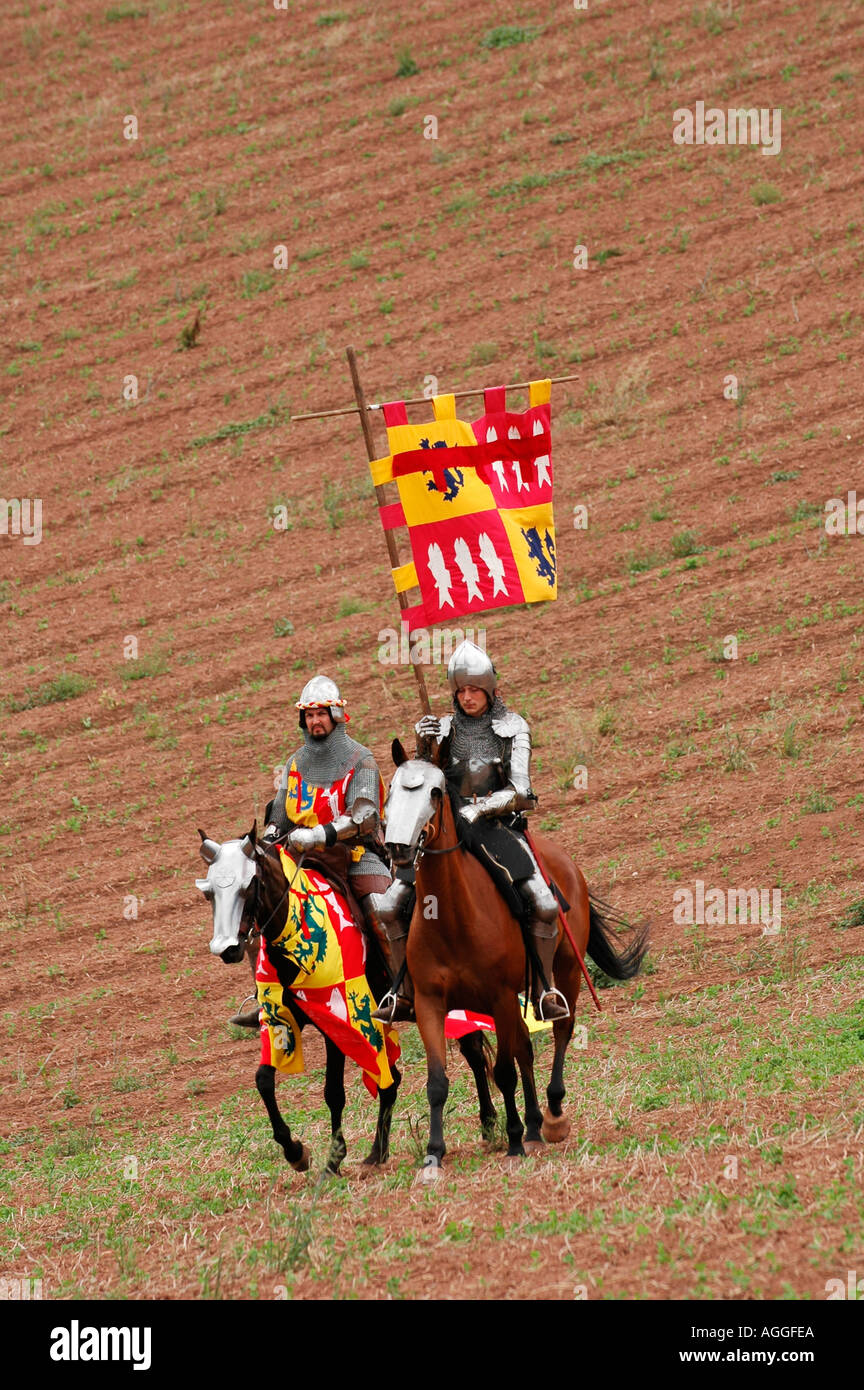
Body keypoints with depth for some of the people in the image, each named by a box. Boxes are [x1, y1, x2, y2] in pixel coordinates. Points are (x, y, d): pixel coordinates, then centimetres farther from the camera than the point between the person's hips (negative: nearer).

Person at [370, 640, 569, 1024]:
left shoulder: (513, 728, 0)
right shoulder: (445, 728, 7)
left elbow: (519, 792, -10)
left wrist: (481, 809, -27)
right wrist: (422, 749, -13)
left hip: (498, 829, -3)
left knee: (544, 906, -25)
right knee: (389, 908, -11)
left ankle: (544, 992, -9)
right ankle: (404, 991, 4)